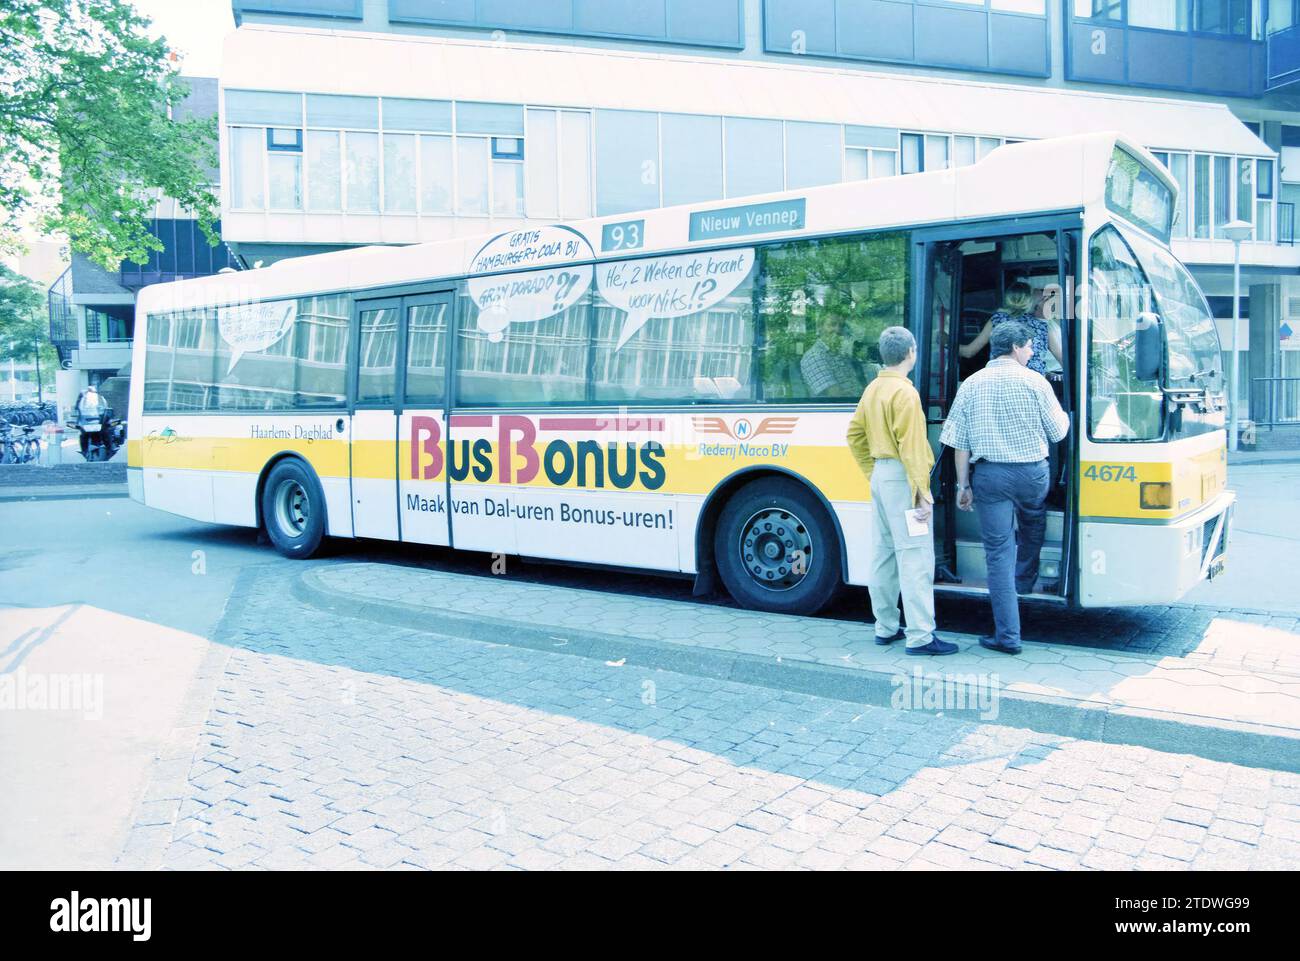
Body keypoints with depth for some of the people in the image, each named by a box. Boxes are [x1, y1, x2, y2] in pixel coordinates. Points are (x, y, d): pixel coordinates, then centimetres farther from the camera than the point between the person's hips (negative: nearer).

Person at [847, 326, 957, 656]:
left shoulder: (872, 389, 12)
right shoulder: (904, 392, -15)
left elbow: (854, 434, 17)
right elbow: (910, 447, -20)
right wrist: (921, 491, -19)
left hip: (880, 475, 9)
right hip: (900, 477, -9)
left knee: (884, 554, 13)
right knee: (915, 557, -6)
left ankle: (885, 628, 21)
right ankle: (920, 636, -4)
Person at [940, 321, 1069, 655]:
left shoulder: (970, 385, 3)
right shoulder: (1034, 382, -3)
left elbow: (959, 442, 2)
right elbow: (1058, 432, 4)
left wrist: (963, 484, 8)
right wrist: (1065, 415, 25)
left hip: (989, 475, 1)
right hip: (1031, 471, 0)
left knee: (998, 551, 1)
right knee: (1033, 526, 32)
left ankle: (1008, 636, 2)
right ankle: (1023, 583, 44)